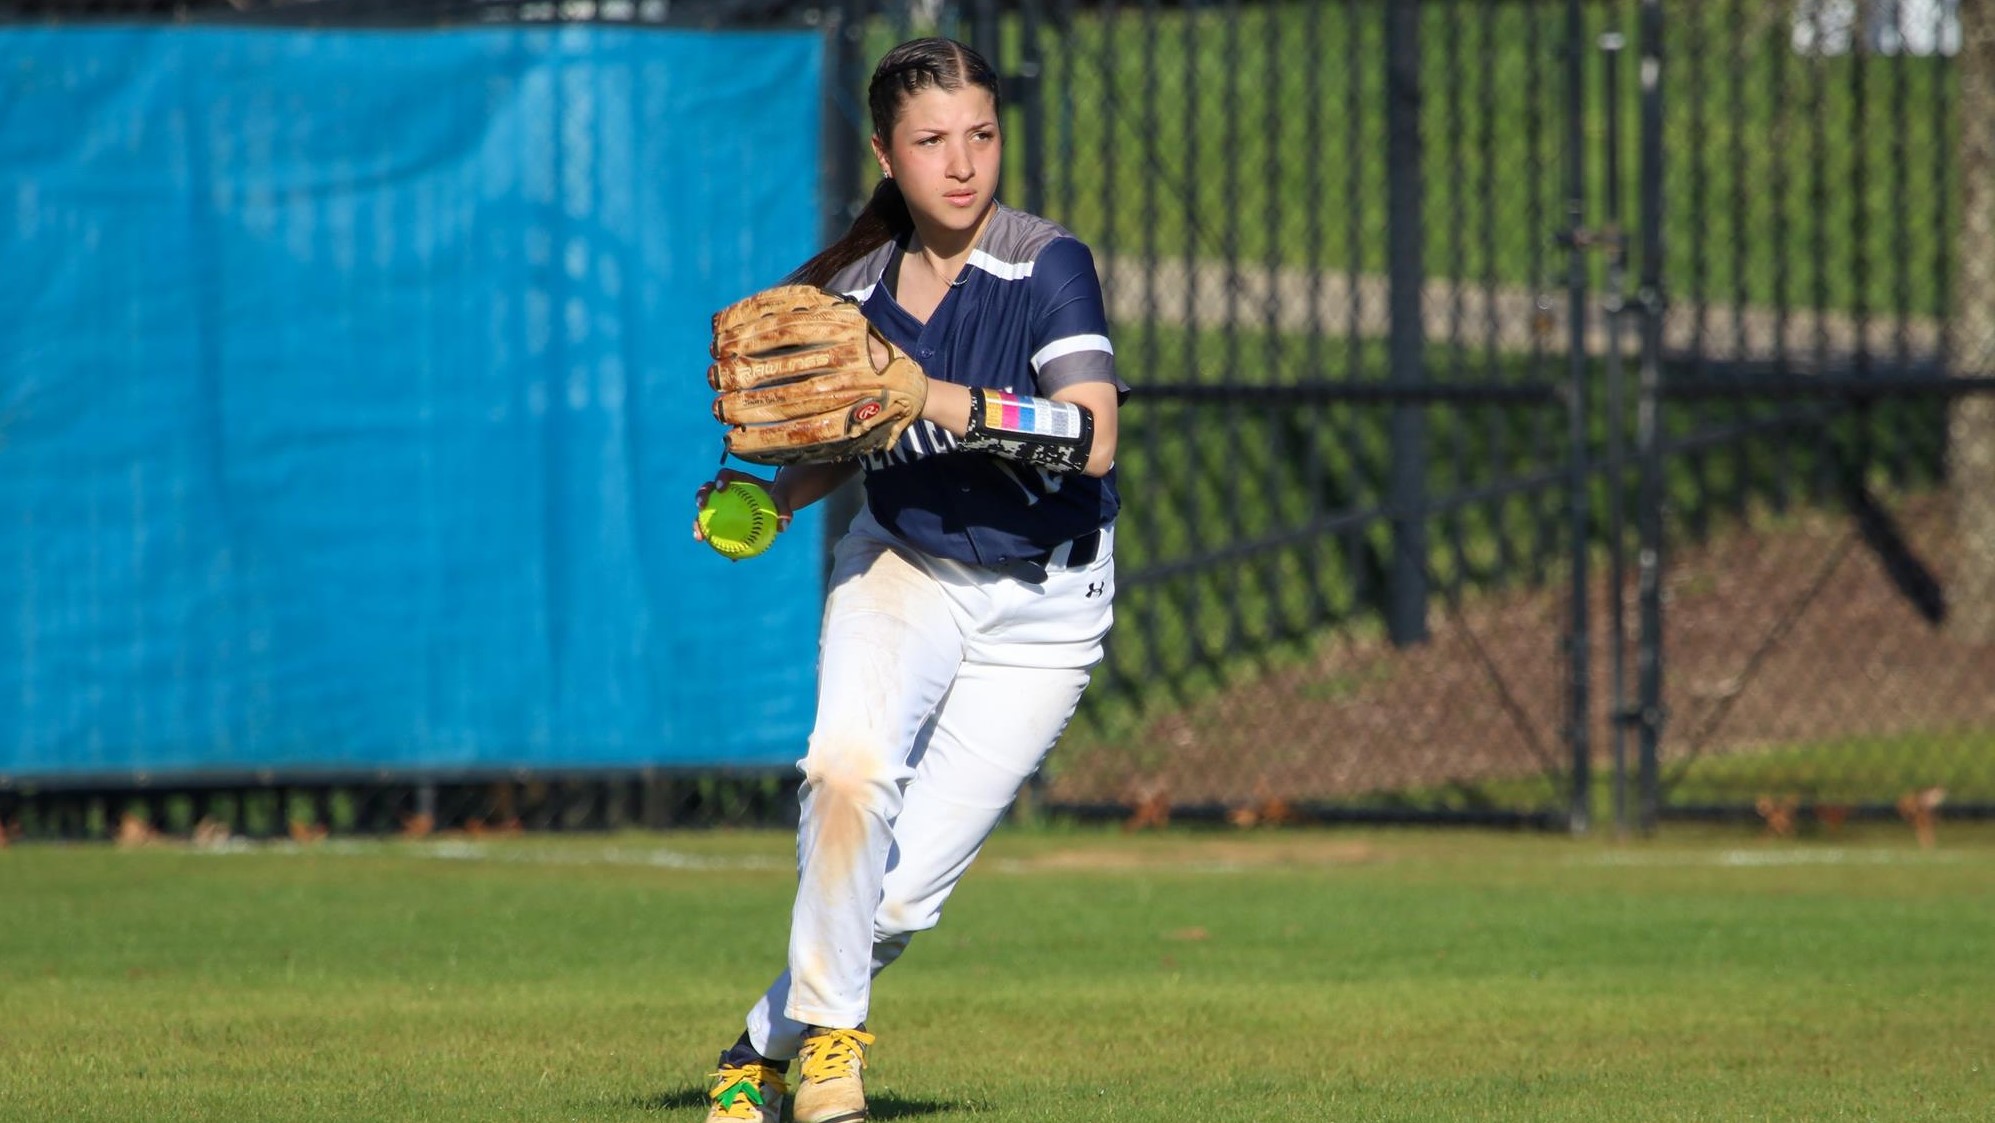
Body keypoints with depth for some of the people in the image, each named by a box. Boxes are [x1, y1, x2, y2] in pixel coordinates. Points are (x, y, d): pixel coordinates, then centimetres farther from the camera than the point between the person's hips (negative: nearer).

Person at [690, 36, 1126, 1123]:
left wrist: (948, 404, -40)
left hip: (1041, 608, -2)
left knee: (903, 889, -7)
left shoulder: (1047, 266, -18)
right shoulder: (857, 288, -5)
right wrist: (777, 499, -5)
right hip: (900, 567, 2)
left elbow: (1091, 440, -31)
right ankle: (828, 1029, -17)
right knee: (849, 766, -30)